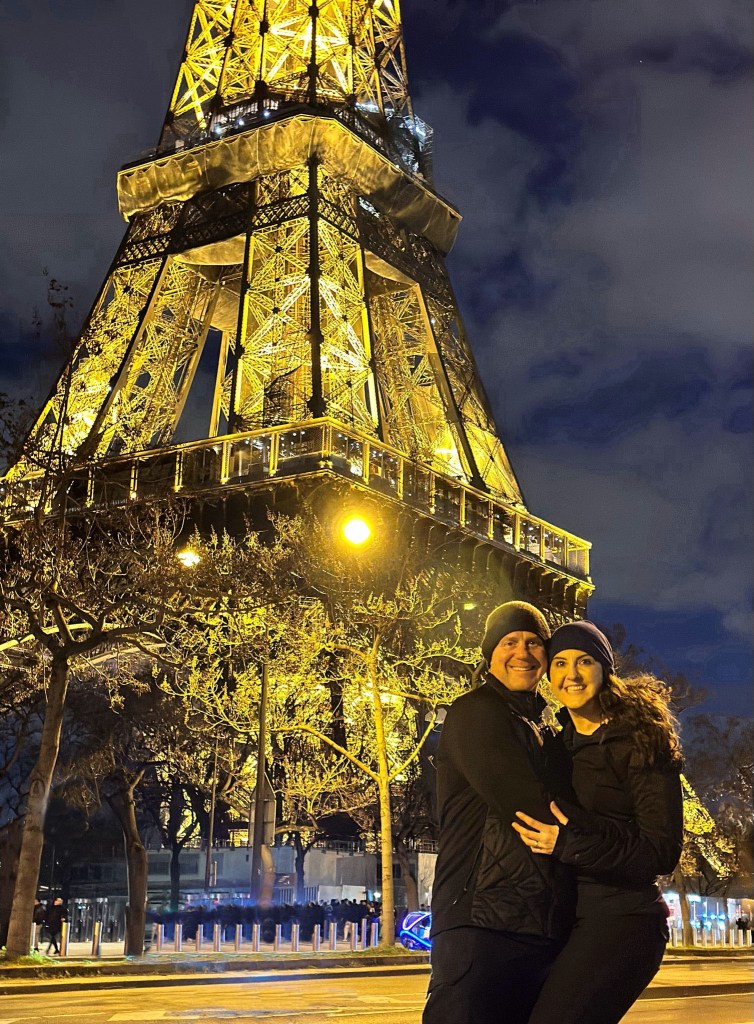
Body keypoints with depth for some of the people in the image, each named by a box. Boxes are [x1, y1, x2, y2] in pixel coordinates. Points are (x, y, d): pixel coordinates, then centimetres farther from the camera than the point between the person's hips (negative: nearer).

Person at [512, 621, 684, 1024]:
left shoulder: (638, 740, -7)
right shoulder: (560, 742, 13)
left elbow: (663, 851, -12)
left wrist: (569, 844, -21)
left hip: (619, 920, -8)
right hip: (569, 917, 8)